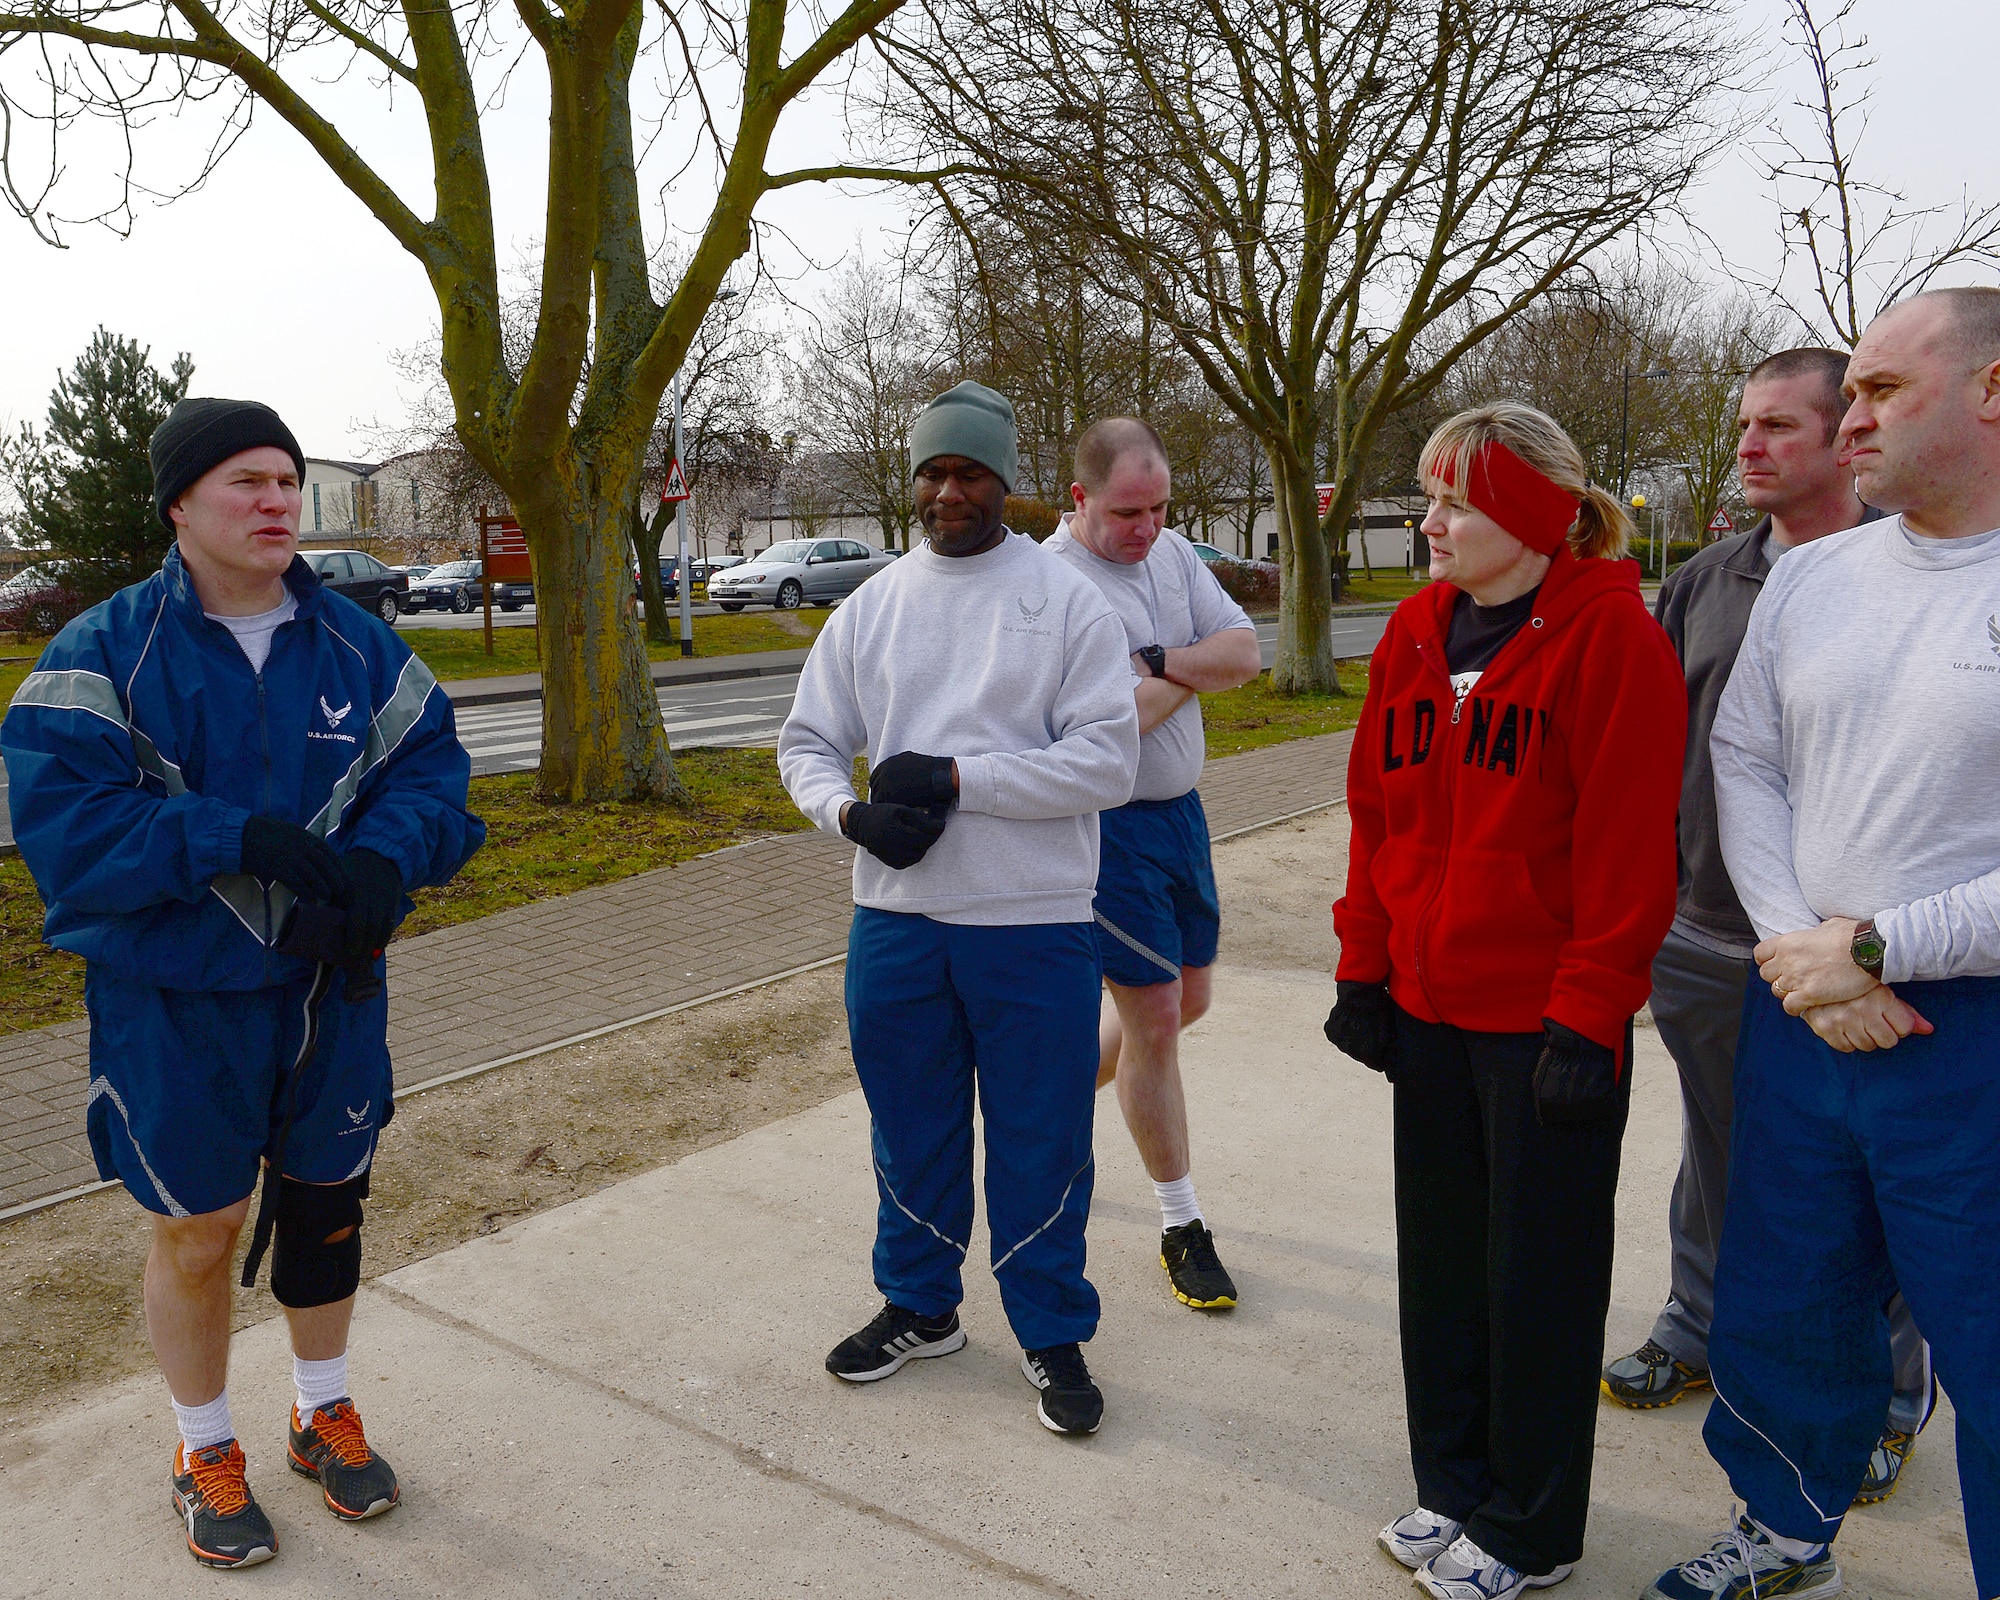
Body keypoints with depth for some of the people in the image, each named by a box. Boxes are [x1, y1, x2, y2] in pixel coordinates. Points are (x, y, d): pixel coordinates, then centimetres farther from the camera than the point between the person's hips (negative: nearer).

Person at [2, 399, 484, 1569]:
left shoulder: (358, 644, 0)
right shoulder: (105, 652, -10)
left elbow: (432, 767, -3)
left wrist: (383, 860, -24)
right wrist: (239, 836, -29)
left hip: (333, 986, 3)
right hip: (176, 1001, -3)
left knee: (327, 1205, 17)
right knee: (197, 1231, 11)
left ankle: (327, 1414, 41)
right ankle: (207, 1451, 36)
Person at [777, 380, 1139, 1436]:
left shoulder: (1068, 601, -4)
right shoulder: (871, 606, 8)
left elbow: (1105, 761, -13)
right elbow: (807, 744, 10)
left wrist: (953, 778, -18)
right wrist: (852, 811, -11)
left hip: (1034, 923, -3)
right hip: (895, 916, 4)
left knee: (1040, 1140, 7)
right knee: (911, 1130, 17)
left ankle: (1052, 1336, 27)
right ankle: (919, 1308, 38)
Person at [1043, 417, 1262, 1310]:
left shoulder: (1173, 554, 6)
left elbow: (1244, 653, -2)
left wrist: (1159, 661, -18)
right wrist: (1192, 675, -8)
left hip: (1180, 808, 8)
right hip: (1108, 824, -8)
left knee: (1187, 998, 17)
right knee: (1155, 1017, -1)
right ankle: (1182, 1226, 15)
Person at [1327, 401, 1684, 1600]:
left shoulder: (1610, 635, -12)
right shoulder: (1418, 630, 7)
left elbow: (1627, 847, -14)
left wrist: (1589, 1017, -16)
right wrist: (1365, 966, 9)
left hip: (1547, 1016, -6)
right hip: (1431, 1005, 6)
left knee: (1539, 1279, 9)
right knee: (1442, 1261, 17)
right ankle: (1457, 1489, 36)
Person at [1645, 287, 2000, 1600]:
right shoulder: (1807, 579, 6)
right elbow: (1744, 766, 5)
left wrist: (1874, 949, -15)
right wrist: (1802, 953, -8)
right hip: (1801, 1010, 5)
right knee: (1787, 1305, 19)